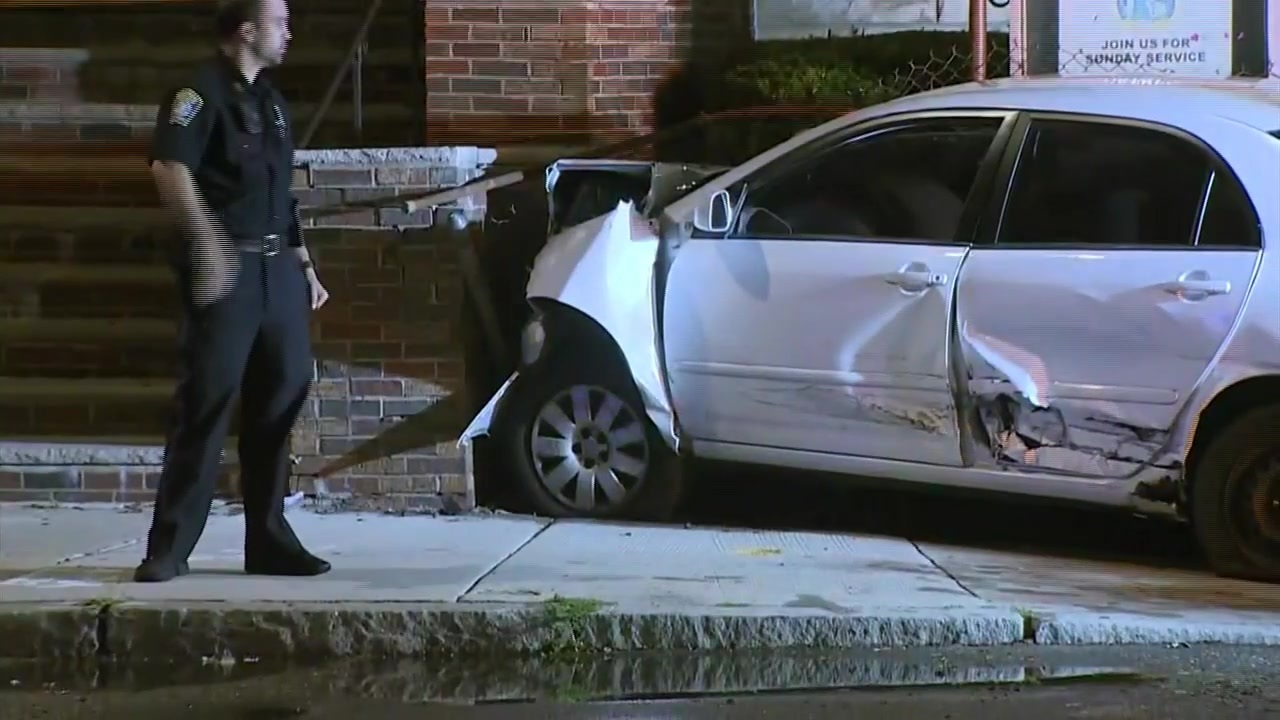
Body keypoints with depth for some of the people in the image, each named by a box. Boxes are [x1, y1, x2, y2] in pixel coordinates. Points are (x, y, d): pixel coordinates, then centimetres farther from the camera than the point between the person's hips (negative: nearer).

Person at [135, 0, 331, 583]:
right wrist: (205, 239, -33)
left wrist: (303, 263, 20)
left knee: (279, 400, 8)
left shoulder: (268, 99, 19)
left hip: (277, 268, 8)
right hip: (225, 268, -8)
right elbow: (170, 168, -22)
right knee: (207, 402, -9)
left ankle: (268, 539, 16)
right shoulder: (201, 92, -8)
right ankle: (169, 546, -5)